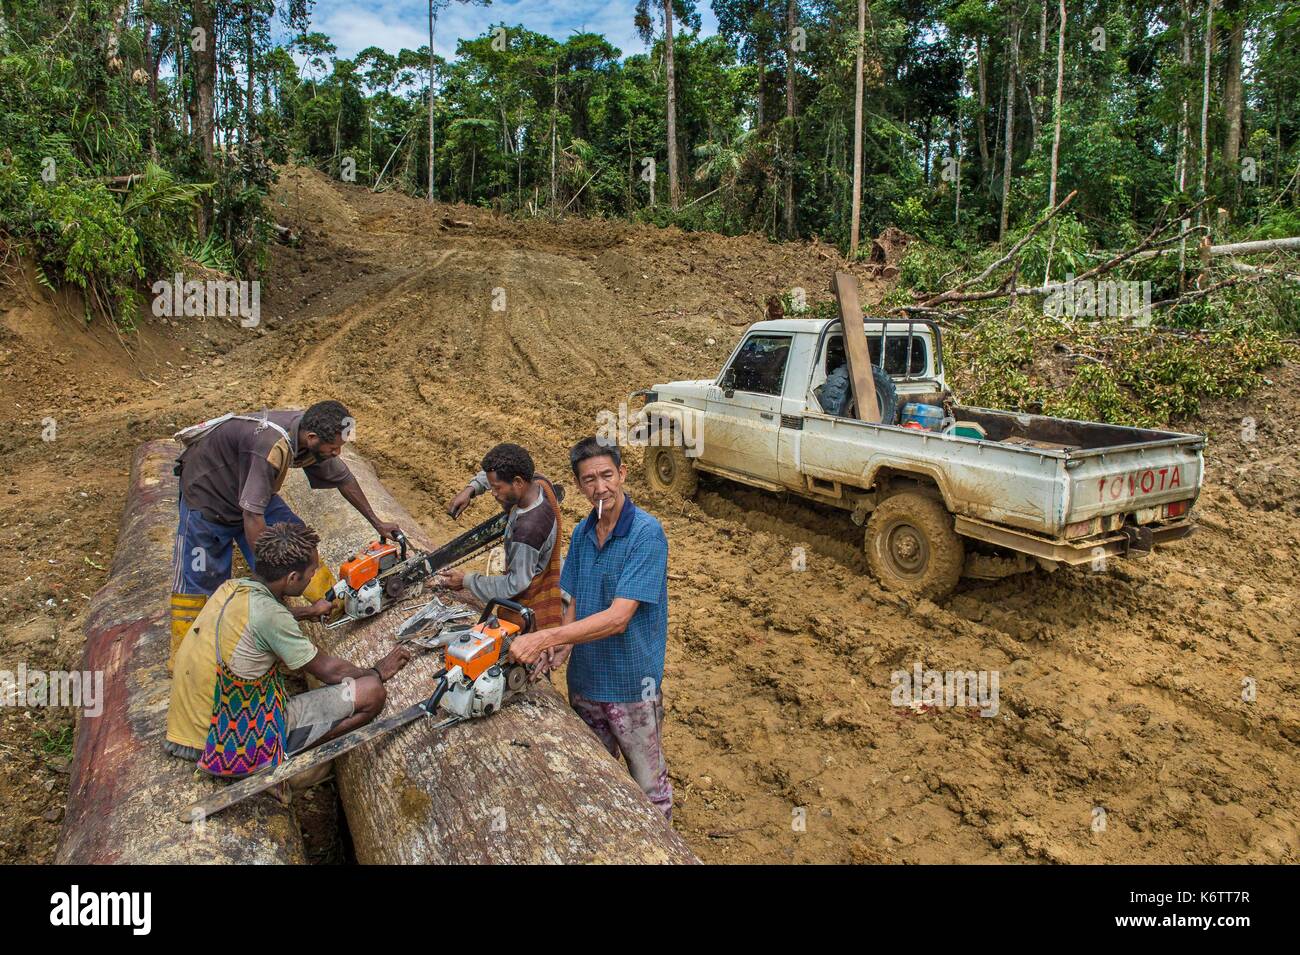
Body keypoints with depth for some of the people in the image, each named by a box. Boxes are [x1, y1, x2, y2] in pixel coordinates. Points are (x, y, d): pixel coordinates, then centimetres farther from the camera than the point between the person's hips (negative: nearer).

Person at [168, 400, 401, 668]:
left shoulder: (310, 431, -18)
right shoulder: (272, 447, -42)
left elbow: (343, 479, -1)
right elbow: (252, 517, -39)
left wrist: (377, 523, 6)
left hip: (253, 488, 7)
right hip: (207, 492, -7)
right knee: (197, 576, 0)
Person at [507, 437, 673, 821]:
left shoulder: (646, 533, -22)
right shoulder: (582, 533, 0)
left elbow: (617, 617, -28)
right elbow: (575, 602, 8)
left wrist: (545, 637, -33)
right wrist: (563, 642, -12)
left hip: (631, 684, -6)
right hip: (584, 679, 6)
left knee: (649, 787, 13)